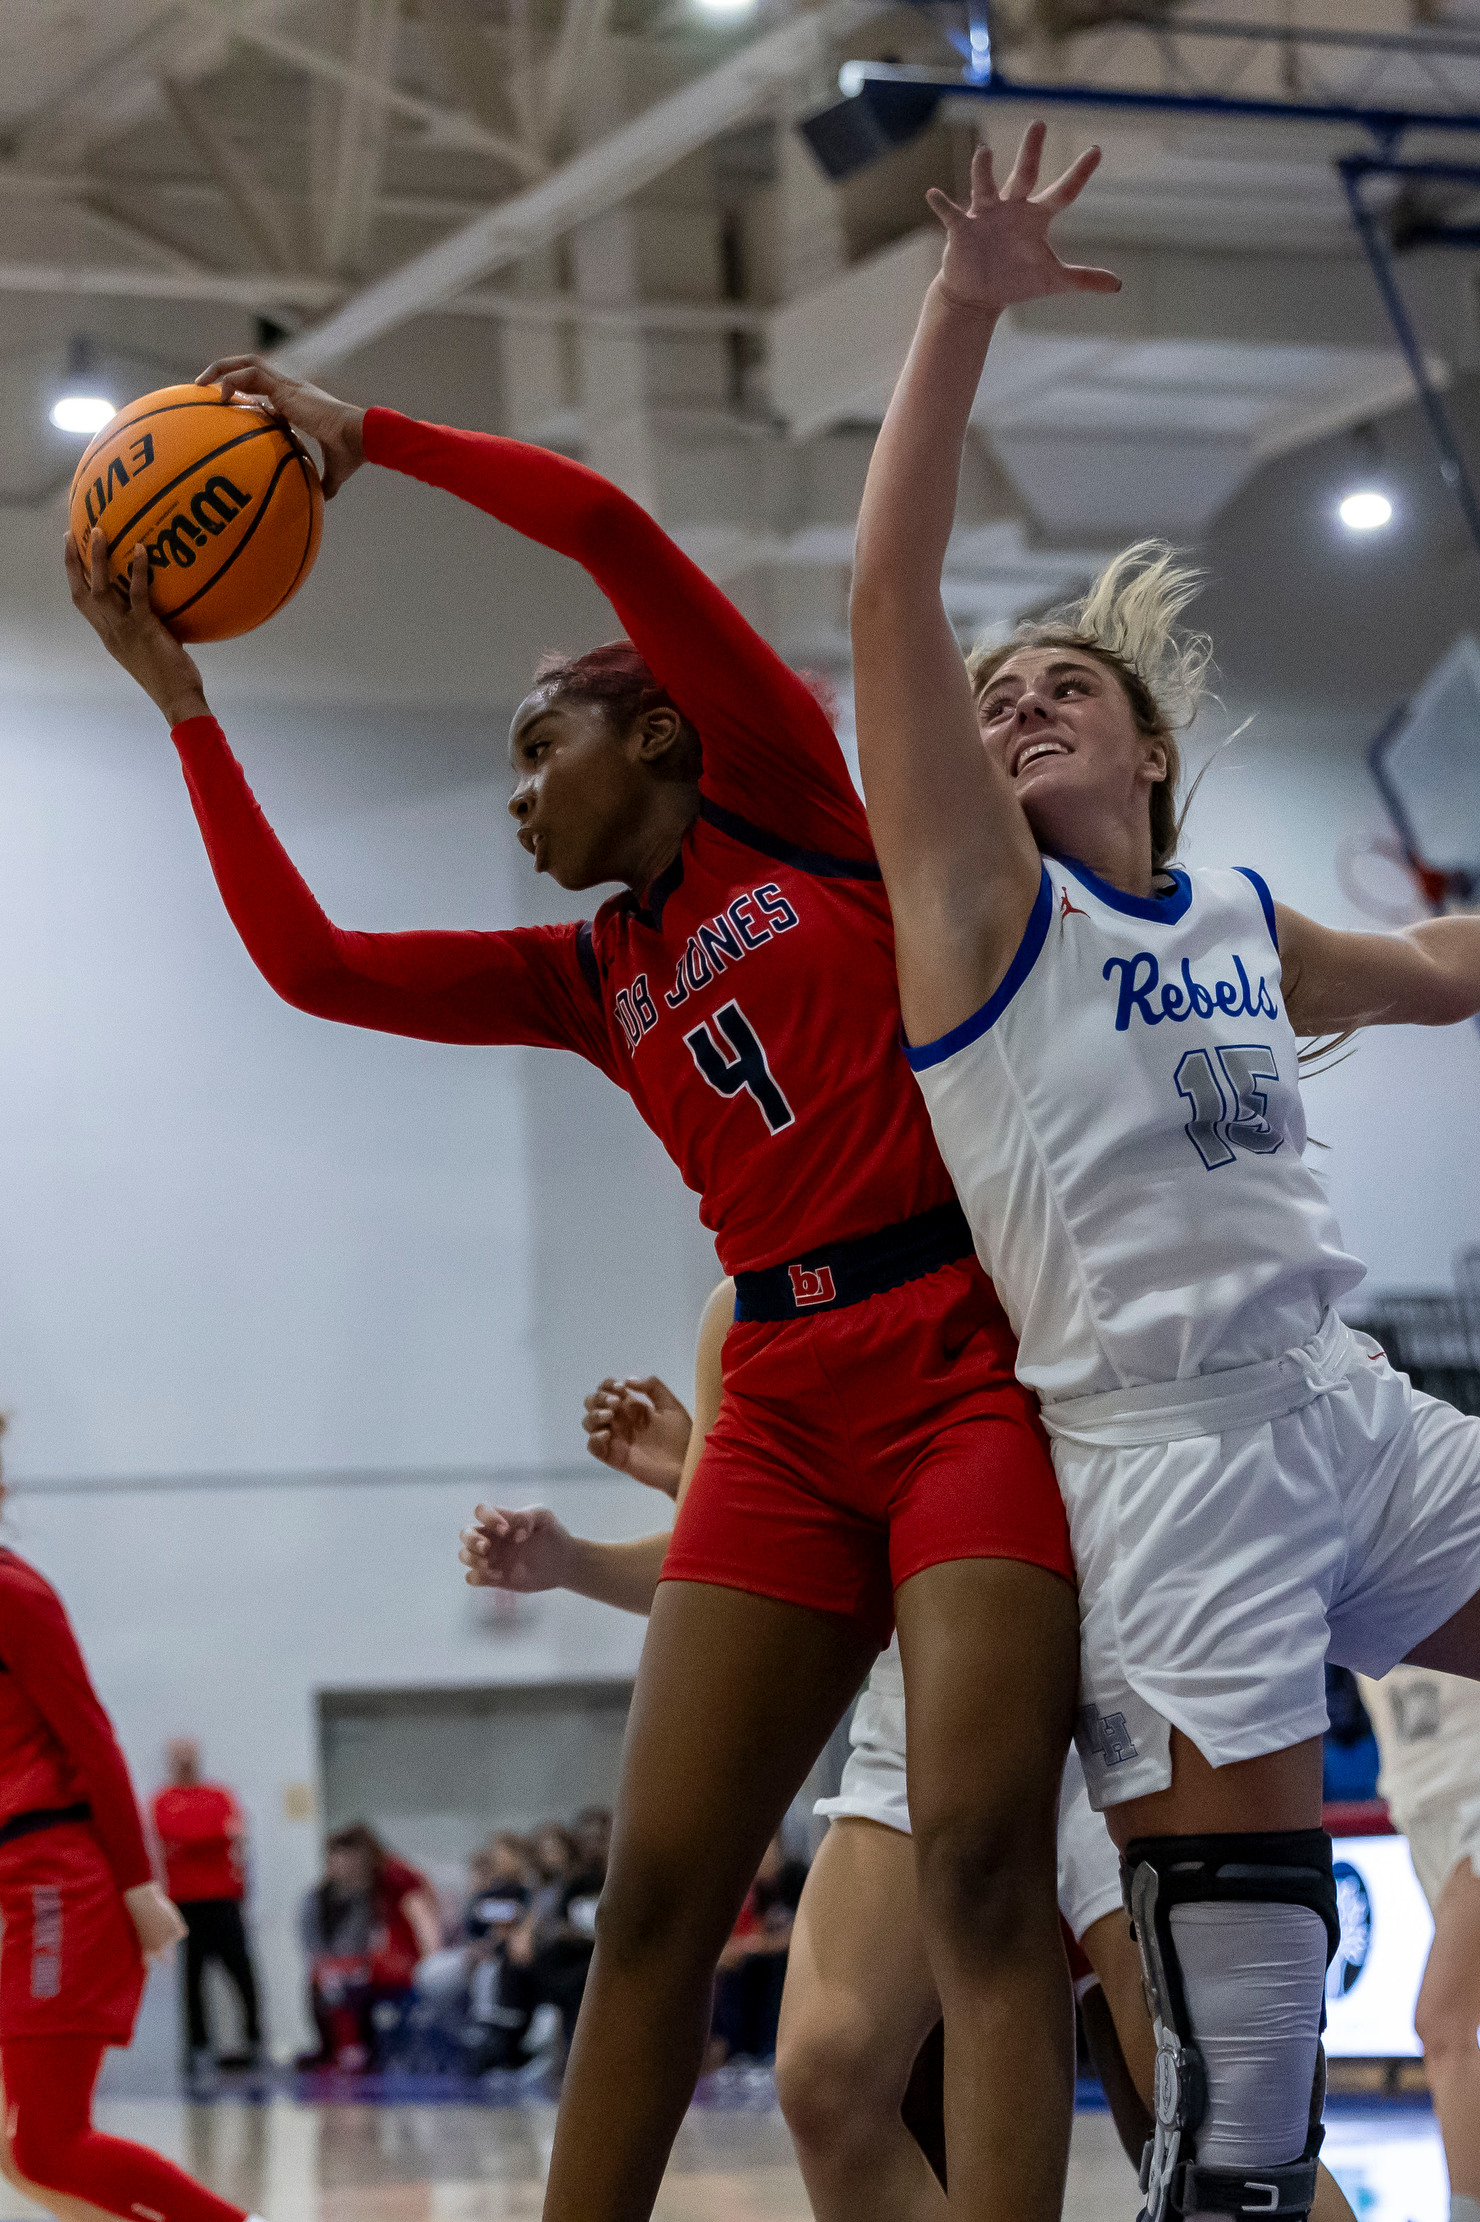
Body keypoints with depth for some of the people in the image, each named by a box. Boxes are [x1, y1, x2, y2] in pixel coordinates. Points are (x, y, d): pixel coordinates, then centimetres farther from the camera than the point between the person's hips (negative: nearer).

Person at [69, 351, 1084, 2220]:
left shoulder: (784, 798, 6)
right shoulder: (589, 979, 20)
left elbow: (605, 525, -2)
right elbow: (309, 962, 12)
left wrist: (365, 432, 7)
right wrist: (185, 707, 13)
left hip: (970, 1353, -6)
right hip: (785, 1409, 6)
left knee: (977, 1854, -19)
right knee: (653, 1892, -2)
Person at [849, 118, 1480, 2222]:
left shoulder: (1240, 922, 17)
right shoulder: (980, 899, 1)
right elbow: (892, 591, -12)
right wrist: (967, 307, -17)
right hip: (1162, 1454, -6)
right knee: (1241, 1961, -11)